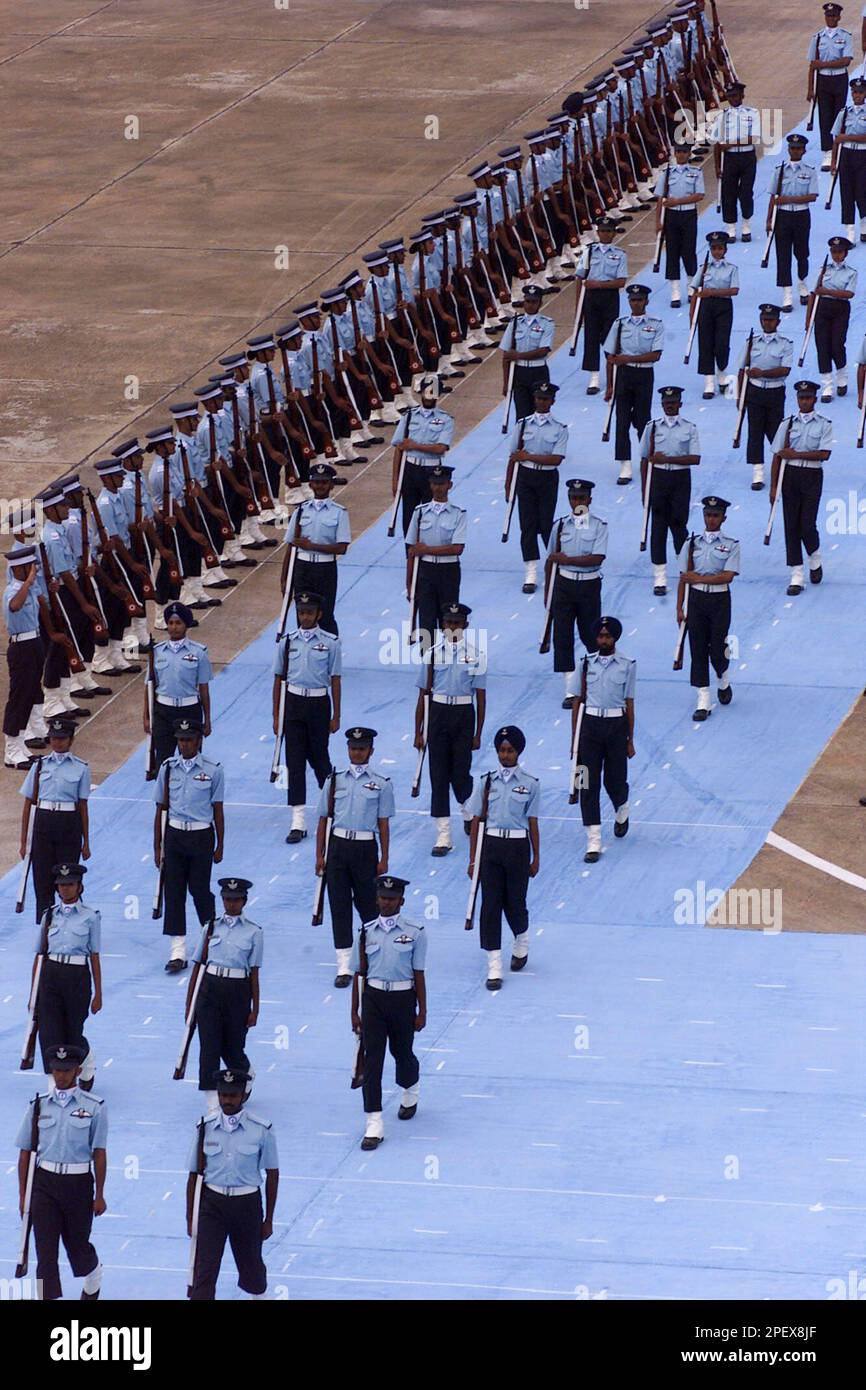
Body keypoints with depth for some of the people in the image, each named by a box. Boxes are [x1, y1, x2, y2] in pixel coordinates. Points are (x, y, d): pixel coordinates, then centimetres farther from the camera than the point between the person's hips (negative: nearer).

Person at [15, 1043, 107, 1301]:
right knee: (45, 1249, -4)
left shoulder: (94, 1107, -3)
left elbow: (99, 1153, -2)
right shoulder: (38, 1106, 3)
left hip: (78, 1182, -1)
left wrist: (99, 1195, -3)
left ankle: (94, 1280, 45)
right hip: (45, 1182, 1)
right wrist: (23, 1195, 5)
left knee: (77, 1243, 13)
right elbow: (25, 1153, 7)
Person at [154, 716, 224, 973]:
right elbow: (161, 808, 5)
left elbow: (217, 810, 1)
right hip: (174, 834, 2)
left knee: (199, 889, 4)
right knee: (173, 891, -1)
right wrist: (157, 846, 5)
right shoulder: (168, 768, 1)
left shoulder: (213, 770, -5)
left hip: (201, 836, -2)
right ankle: (177, 952, 2)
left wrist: (219, 846, 3)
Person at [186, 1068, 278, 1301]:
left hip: (246, 1203, 0)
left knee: (251, 1264, 18)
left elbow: (272, 1174, 2)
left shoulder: (262, 1129, -7)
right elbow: (194, 1174, 4)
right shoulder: (205, 1127, -4)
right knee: (203, 1268, -9)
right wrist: (190, 1218, 6)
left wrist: (268, 1219, 5)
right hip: (212, 1202, 0)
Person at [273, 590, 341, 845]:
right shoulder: (287, 642, 2)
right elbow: (279, 679, 7)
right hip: (293, 702, 2)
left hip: (318, 703, -2)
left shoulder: (331, 643, -4)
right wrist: (276, 716, 5)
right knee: (294, 760, -2)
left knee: (318, 757, 10)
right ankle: (298, 822, -2)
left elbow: (335, 680, -1)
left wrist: (335, 716, -1)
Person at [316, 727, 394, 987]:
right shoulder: (334, 780, 6)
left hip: (365, 848, -2)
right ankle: (344, 967, 5)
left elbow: (384, 824, 2)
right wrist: (320, 855, 4)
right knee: (339, 905, 1)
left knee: (367, 903, 6)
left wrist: (384, 859, 0)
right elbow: (324, 819, 8)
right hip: (338, 846, 2)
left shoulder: (381, 784, 1)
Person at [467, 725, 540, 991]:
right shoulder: (486, 782, 2)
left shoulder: (530, 784, 0)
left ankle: (521, 945, 38)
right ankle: (494, 966, 0)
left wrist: (536, 858, 4)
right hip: (491, 845, 1)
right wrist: (473, 859, 2)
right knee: (490, 904, -3)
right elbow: (477, 821, 4)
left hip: (518, 847, -1)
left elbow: (533, 823, 3)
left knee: (515, 902, 5)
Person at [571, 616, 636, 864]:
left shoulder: (627, 665, 0)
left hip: (616, 724, -1)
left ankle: (621, 813, 44)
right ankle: (593, 842, -2)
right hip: (590, 723, 1)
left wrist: (630, 741, 4)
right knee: (589, 783, -4)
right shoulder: (587, 662, 4)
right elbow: (578, 699, 8)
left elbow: (629, 703, 3)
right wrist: (574, 737, 6)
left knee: (615, 779, 8)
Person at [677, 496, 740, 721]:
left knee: (717, 648, -2)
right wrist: (680, 608, 0)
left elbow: (728, 576, -12)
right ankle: (703, 702, 3)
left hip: (720, 600, -2)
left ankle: (724, 683, 32)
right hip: (696, 599, 2)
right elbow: (684, 578, 5)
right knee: (698, 649, -1)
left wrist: (698, 578, -12)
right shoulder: (692, 543, 5)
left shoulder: (731, 545, -1)